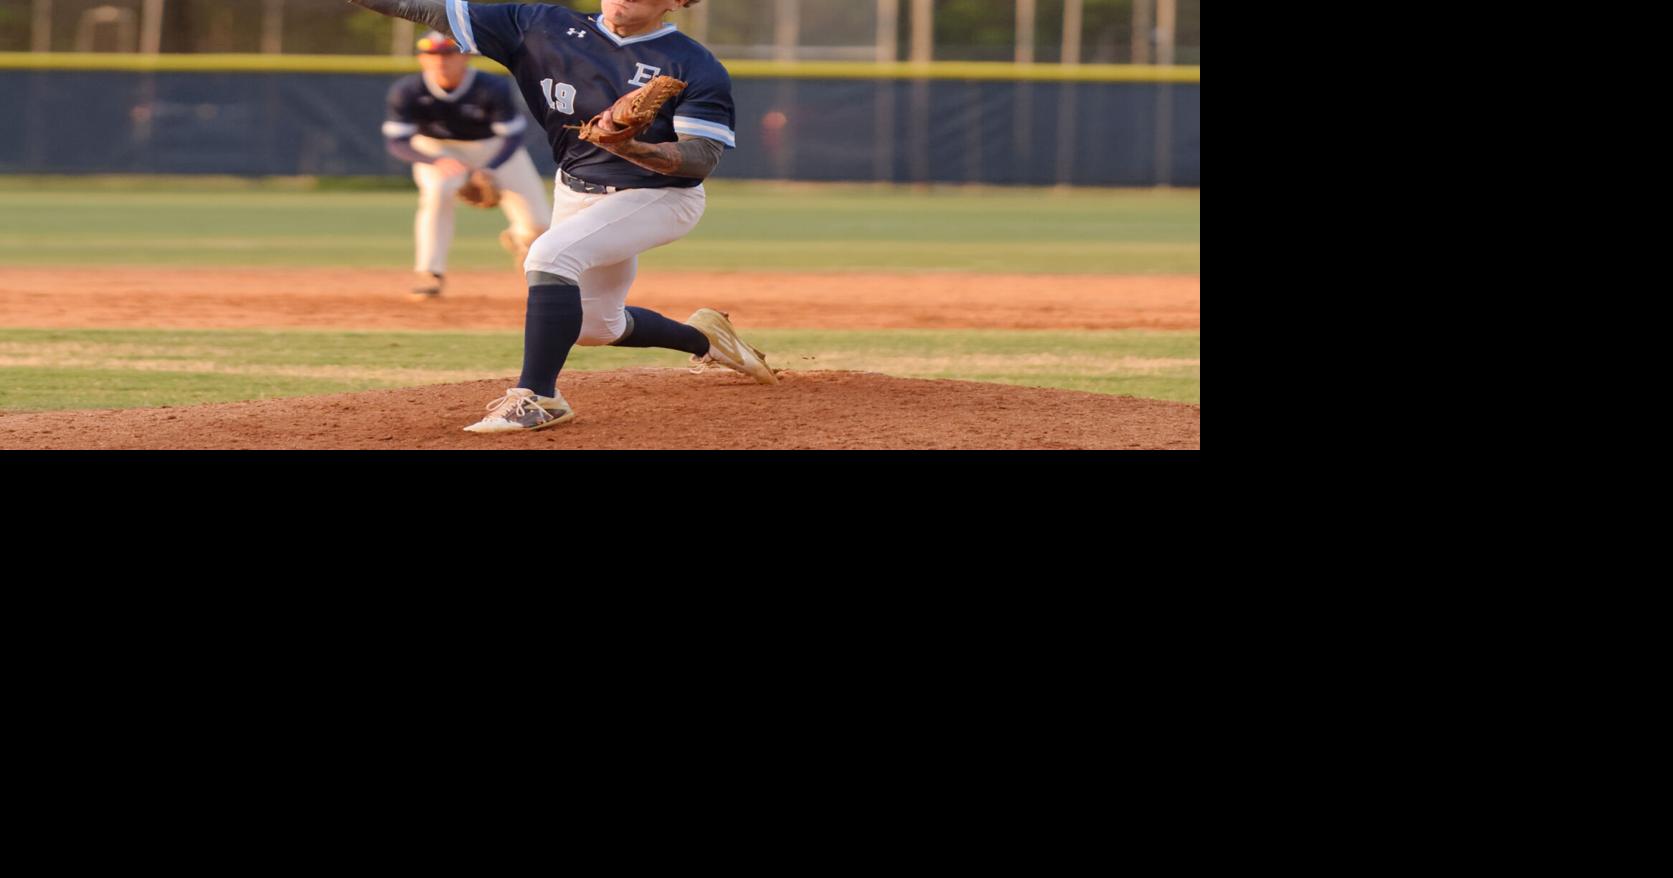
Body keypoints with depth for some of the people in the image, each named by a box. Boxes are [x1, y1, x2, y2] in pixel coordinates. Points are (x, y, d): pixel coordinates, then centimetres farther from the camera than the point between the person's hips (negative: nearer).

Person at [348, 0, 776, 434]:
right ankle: (702, 337, 46)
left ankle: (537, 398, -28)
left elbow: (703, 157, -23)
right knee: (595, 327, 19)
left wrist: (633, 149, -40)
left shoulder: (696, 66, -16)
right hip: (575, 196, 7)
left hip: (657, 198, -7)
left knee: (552, 254, -30)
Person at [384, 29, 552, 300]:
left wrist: (489, 171, -41)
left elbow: (512, 136, -23)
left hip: (495, 149, 0)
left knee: (538, 223, -3)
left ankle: (518, 237, 37)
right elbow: (396, 142, -23)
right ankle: (429, 273, -22)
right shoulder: (407, 92, -25)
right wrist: (437, 162, -40)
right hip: (437, 149, 0)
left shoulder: (493, 88, -28)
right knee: (437, 191, -34)